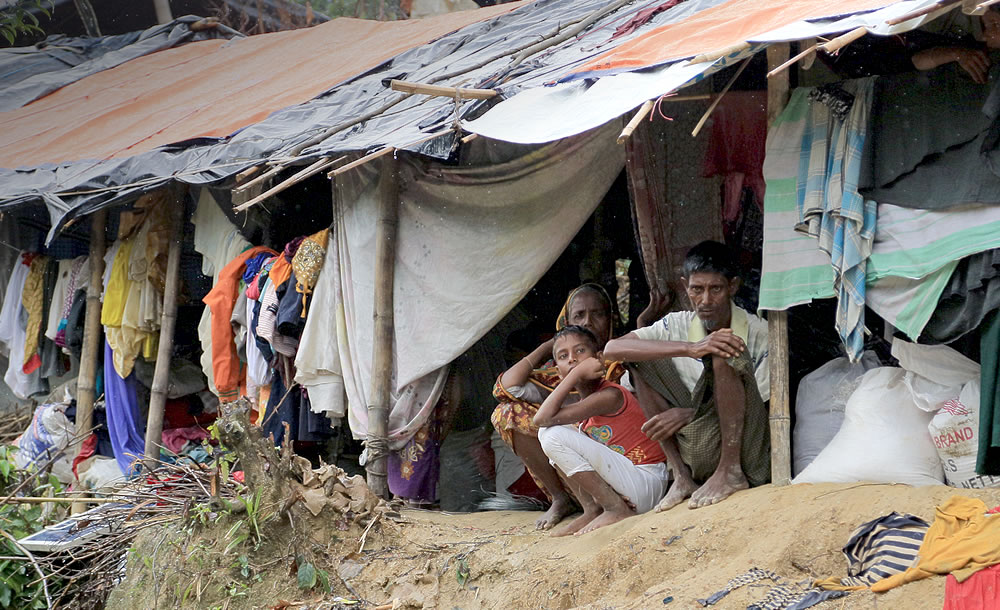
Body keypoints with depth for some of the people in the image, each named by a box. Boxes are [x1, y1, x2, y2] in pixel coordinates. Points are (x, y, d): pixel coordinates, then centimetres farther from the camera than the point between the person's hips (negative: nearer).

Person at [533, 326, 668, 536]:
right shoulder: (583, 403, 11)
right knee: (546, 433, 7)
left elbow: (543, 418, -25)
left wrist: (577, 373, -20)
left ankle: (616, 509, -12)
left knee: (554, 436, -18)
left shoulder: (610, 396, -18)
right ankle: (592, 510, 3)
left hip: (646, 484, -9)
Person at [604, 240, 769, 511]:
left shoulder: (759, 333, -6)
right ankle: (681, 476, -9)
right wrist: (690, 349, -28)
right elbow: (612, 349, -15)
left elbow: (762, 408, -9)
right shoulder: (677, 325, 1)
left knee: (725, 353, -24)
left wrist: (688, 414, -18)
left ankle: (731, 473, -19)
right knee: (643, 358, -6)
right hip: (700, 459, 4)